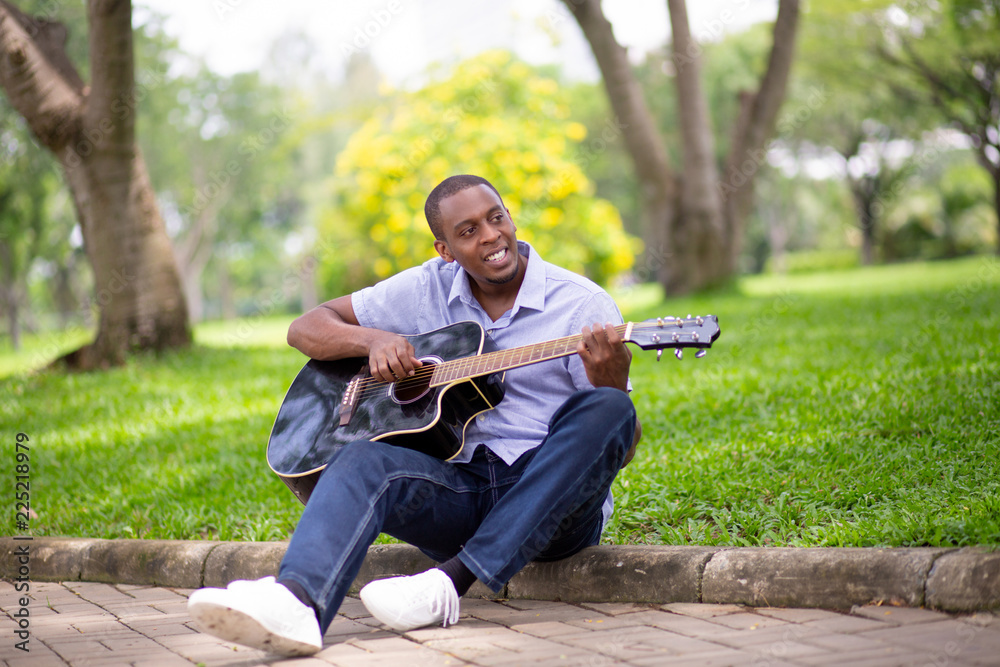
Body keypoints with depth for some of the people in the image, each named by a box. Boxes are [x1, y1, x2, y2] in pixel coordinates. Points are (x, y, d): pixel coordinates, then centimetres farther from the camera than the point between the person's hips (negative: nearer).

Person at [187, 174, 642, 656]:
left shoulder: (583, 305, -1)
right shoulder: (429, 288, 10)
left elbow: (621, 449, -6)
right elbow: (305, 330, 12)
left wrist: (608, 379, -28)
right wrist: (374, 340, -10)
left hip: (554, 502, -2)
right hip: (460, 492, 2)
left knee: (606, 410, -31)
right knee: (364, 461, -27)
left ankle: (452, 583, -36)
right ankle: (297, 604, -57)